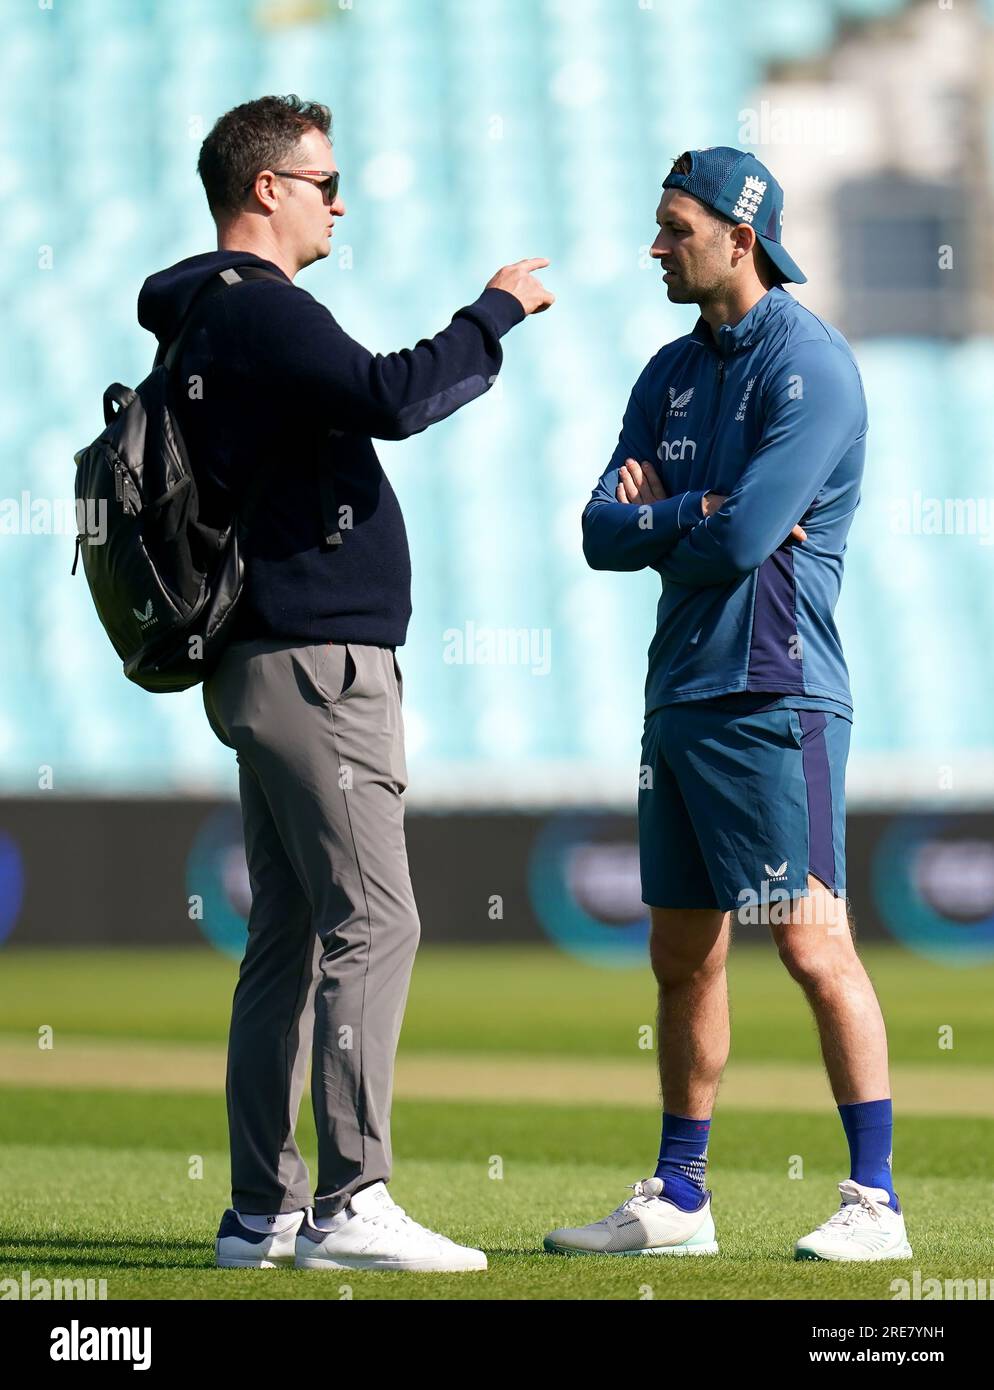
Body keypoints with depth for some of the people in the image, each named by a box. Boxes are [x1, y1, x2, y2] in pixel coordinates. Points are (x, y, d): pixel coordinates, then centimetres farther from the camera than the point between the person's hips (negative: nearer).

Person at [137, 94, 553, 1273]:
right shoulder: (258, 312, -13)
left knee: (288, 937, 10)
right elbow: (393, 398, -26)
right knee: (372, 922, -12)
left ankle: (262, 1212, 11)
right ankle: (349, 1202, -16)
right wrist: (495, 313, -14)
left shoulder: (215, 319, 18)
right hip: (316, 660, -11)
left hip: (270, 669, 11)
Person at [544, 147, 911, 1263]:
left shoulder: (809, 365, -9)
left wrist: (654, 523, 1)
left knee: (812, 942, -10)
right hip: (679, 697, 9)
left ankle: (875, 1201, -7)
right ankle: (676, 1201, 19)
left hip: (771, 697, -9)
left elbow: (743, 536, -18)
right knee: (682, 954, 12)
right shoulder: (672, 374, 17)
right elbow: (602, 532, 10)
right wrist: (692, 518, -9)